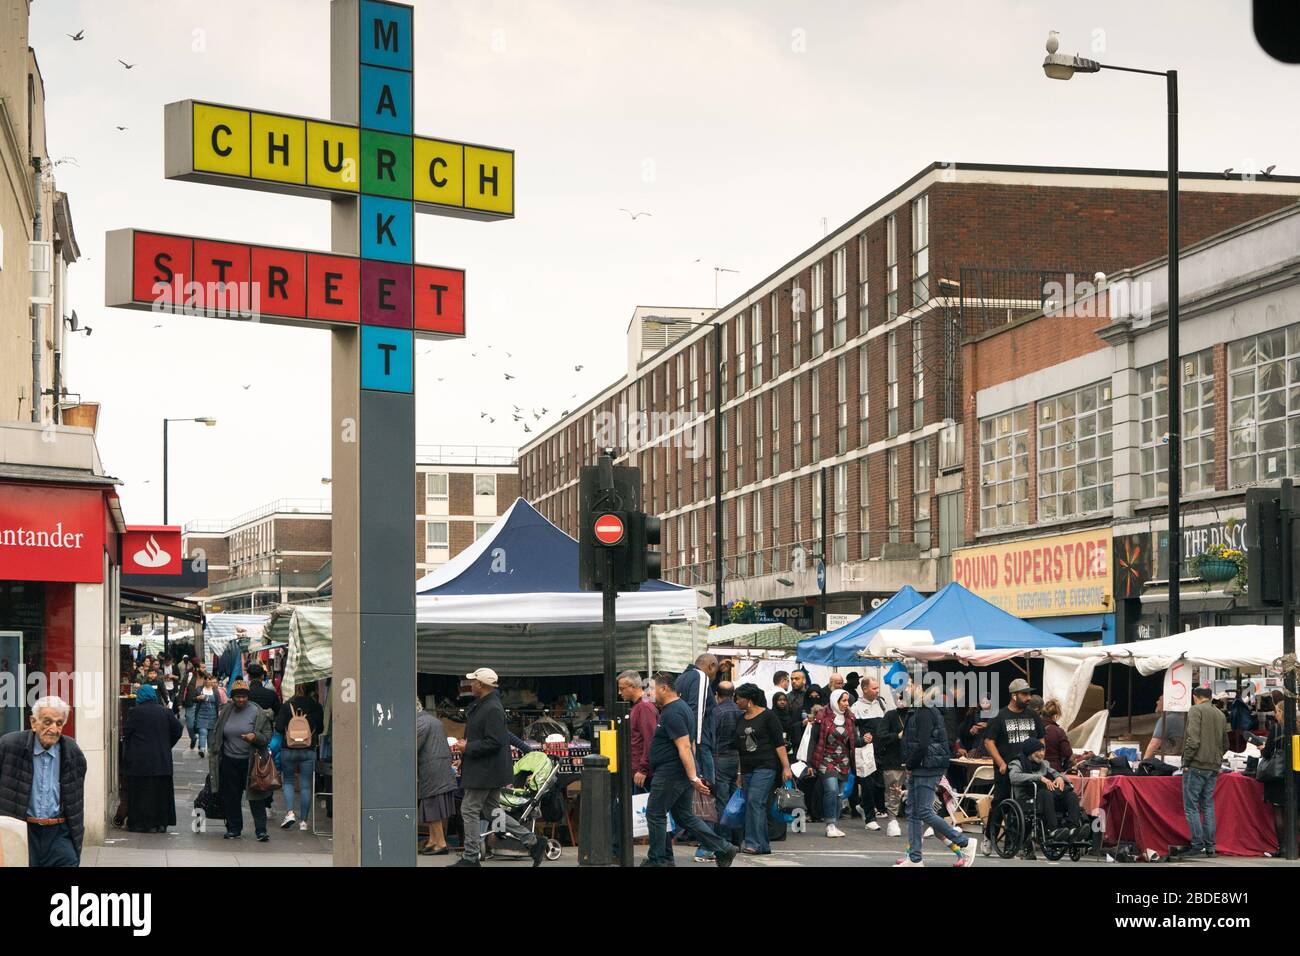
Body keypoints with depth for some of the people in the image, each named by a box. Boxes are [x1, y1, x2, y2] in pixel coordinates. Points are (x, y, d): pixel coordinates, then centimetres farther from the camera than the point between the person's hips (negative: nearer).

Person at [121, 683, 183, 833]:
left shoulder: (135, 712, -9)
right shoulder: (165, 712, 4)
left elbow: (126, 732, -5)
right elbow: (177, 730, 7)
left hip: (140, 760, -4)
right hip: (162, 760, 4)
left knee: (141, 791, 1)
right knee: (161, 791, 10)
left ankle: (141, 823, 1)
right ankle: (161, 823, 11)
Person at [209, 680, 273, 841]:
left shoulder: (257, 713, -5)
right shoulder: (226, 711, 6)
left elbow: (267, 736, -3)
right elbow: (217, 735, 17)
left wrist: (255, 737, -23)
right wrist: (214, 756, 15)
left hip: (250, 762, -4)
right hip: (229, 762, 4)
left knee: (256, 798, -4)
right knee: (231, 797, 9)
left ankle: (261, 830, -2)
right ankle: (234, 829, 19)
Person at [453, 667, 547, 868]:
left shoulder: (492, 709, -20)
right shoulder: (480, 705, 12)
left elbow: (493, 742, -25)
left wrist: (468, 748, -17)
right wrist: (465, 753, 17)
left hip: (485, 771, -10)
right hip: (487, 770, 10)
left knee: (469, 809, -2)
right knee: (492, 811, 14)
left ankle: (470, 857, 7)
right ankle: (533, 842, 13)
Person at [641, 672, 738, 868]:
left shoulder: (672, 714, -18)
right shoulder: (681, 707, 16)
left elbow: (684, 747, -25)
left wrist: (693, 778, -29)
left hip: (670, 773, -10)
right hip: (682, 773, 10)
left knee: (655, 814, 2)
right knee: (685, 817, 13)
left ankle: (658, 859, 9)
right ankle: (723, 849, 9)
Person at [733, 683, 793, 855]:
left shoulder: (768, 716, -4)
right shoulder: (741, 719, 15)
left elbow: (779, 743, -7)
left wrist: (786, 767, -13)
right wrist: (739, 773, 18)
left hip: (765, 766, -7)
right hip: (747, 768, 7)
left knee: (755, 801, -17)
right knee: (752, 805, 5)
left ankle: (754, 843, -18)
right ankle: (763, 845, 11)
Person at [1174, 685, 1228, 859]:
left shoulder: (1195, 710, -6)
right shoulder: (1220, 715, 16)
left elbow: (1193, 739, -16)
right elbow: (1225, 745, 20)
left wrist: (1186, 762, -10)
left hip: (1196, 766, -7)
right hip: (1214, 767, 7)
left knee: (1191, 806, -2)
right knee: (1208, 806, 11)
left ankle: (1197, 844, -6)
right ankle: (1210, 846, 11)